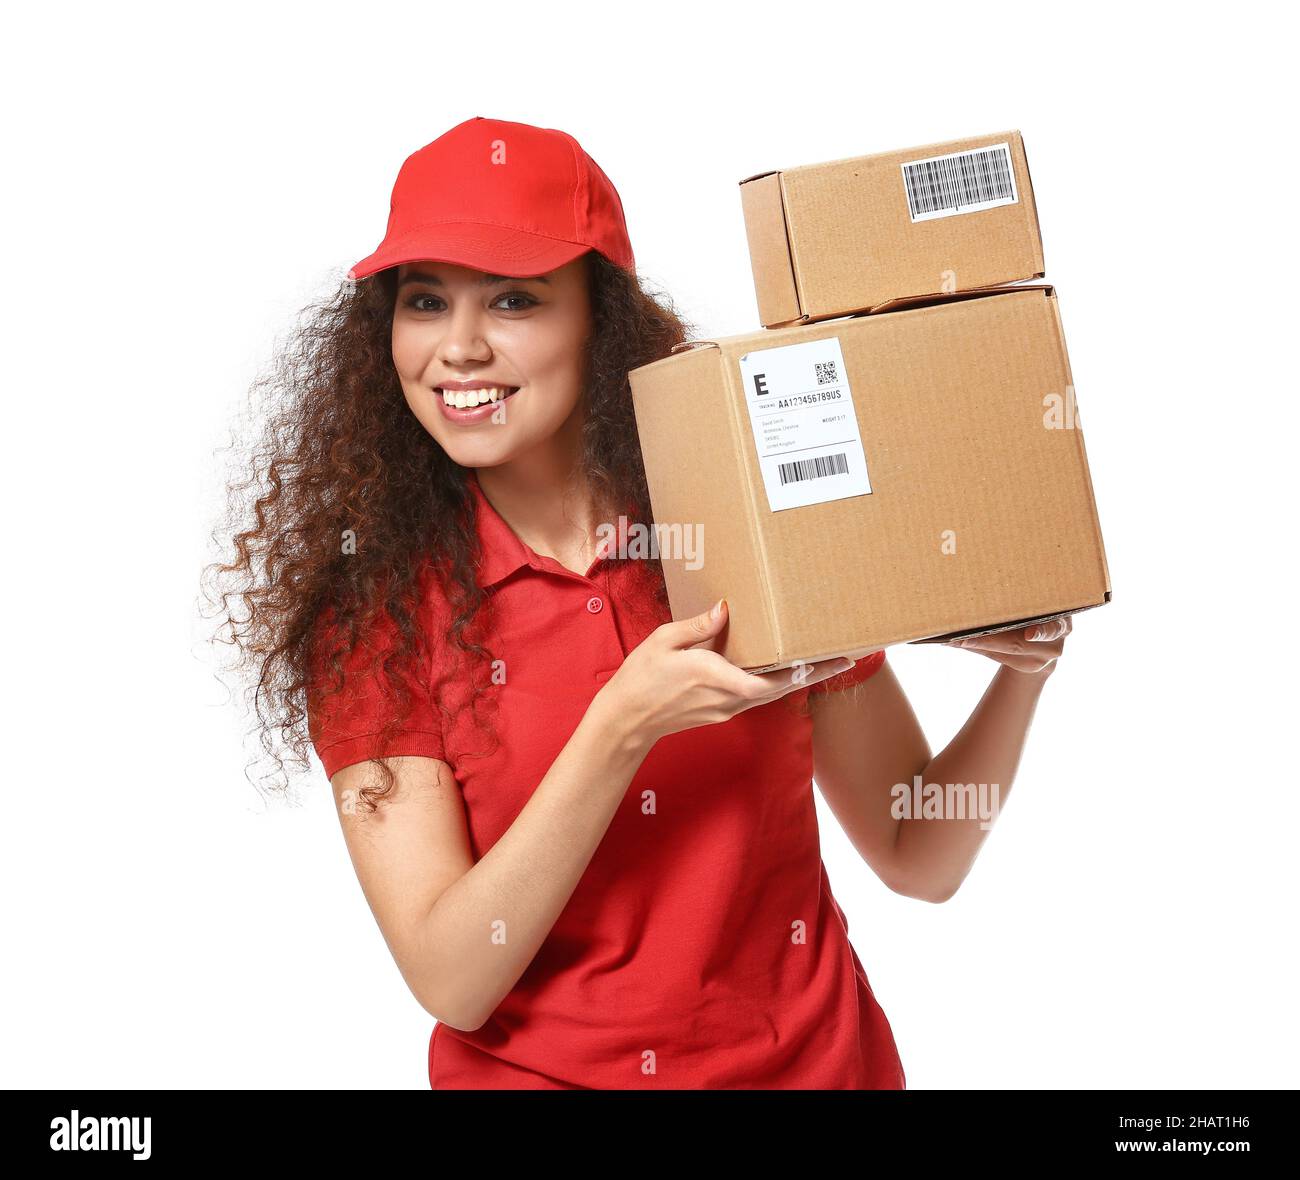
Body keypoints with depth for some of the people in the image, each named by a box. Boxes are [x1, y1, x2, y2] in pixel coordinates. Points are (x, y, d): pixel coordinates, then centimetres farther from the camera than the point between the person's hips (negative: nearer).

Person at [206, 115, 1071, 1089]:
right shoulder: (372, 609, -6)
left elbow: (918, 859, 2)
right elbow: (450, 983, -14)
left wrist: (1020, 674, -13)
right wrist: (623, 727, -24)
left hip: (808, 1061, 1)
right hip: (533, 1070, -1)